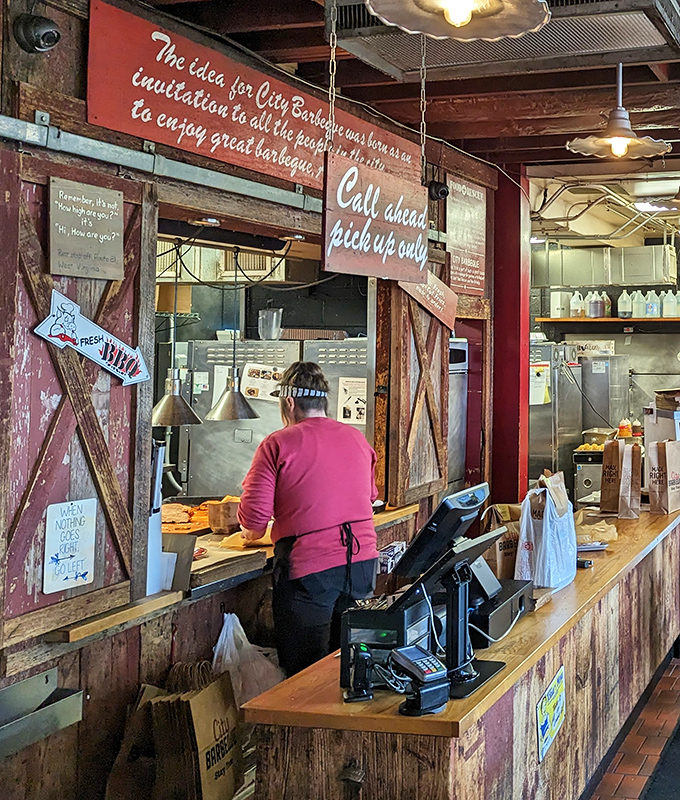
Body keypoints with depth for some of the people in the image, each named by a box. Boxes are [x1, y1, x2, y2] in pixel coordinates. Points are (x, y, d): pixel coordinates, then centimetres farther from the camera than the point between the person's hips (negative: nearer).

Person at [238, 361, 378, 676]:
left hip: (308, 568, -6)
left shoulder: (278, 444, -7)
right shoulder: (357, 439, 10)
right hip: (363, 561, 6)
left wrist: (251, 532, 13)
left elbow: (253, 518, -10)